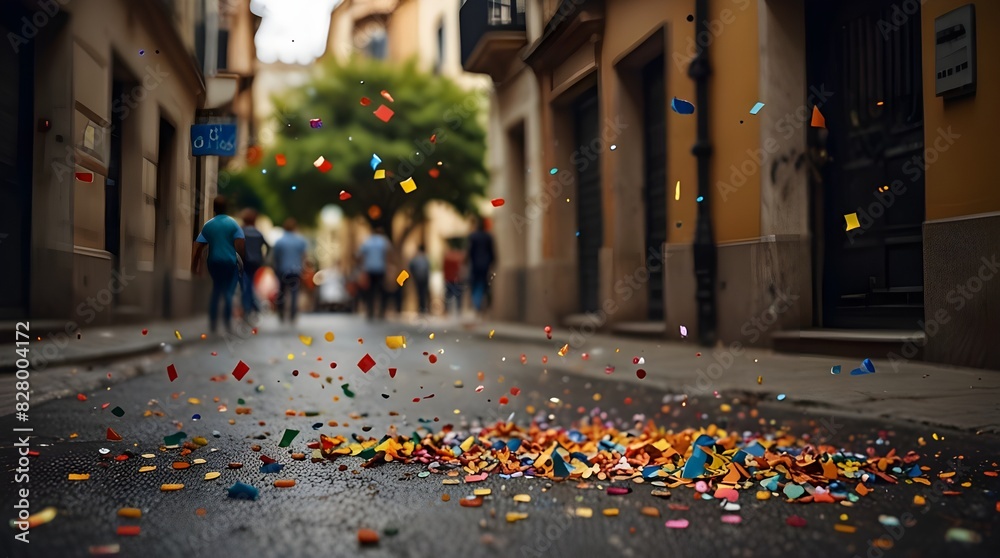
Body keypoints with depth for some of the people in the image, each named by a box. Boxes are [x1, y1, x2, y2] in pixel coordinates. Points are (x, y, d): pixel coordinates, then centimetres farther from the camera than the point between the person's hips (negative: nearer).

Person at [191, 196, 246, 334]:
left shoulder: (208, 225, 6)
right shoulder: (233, 223, -4)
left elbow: (197, 247, 4)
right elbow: (240, 245, -14)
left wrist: (194, 266, 9)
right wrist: (243, 260, -2)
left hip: (214, 262, 4)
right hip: (230, 262, -4)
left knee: (216, 291, 18)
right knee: (228, 293, 1)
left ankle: (213, 324, 19)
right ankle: (227, 325, -1)